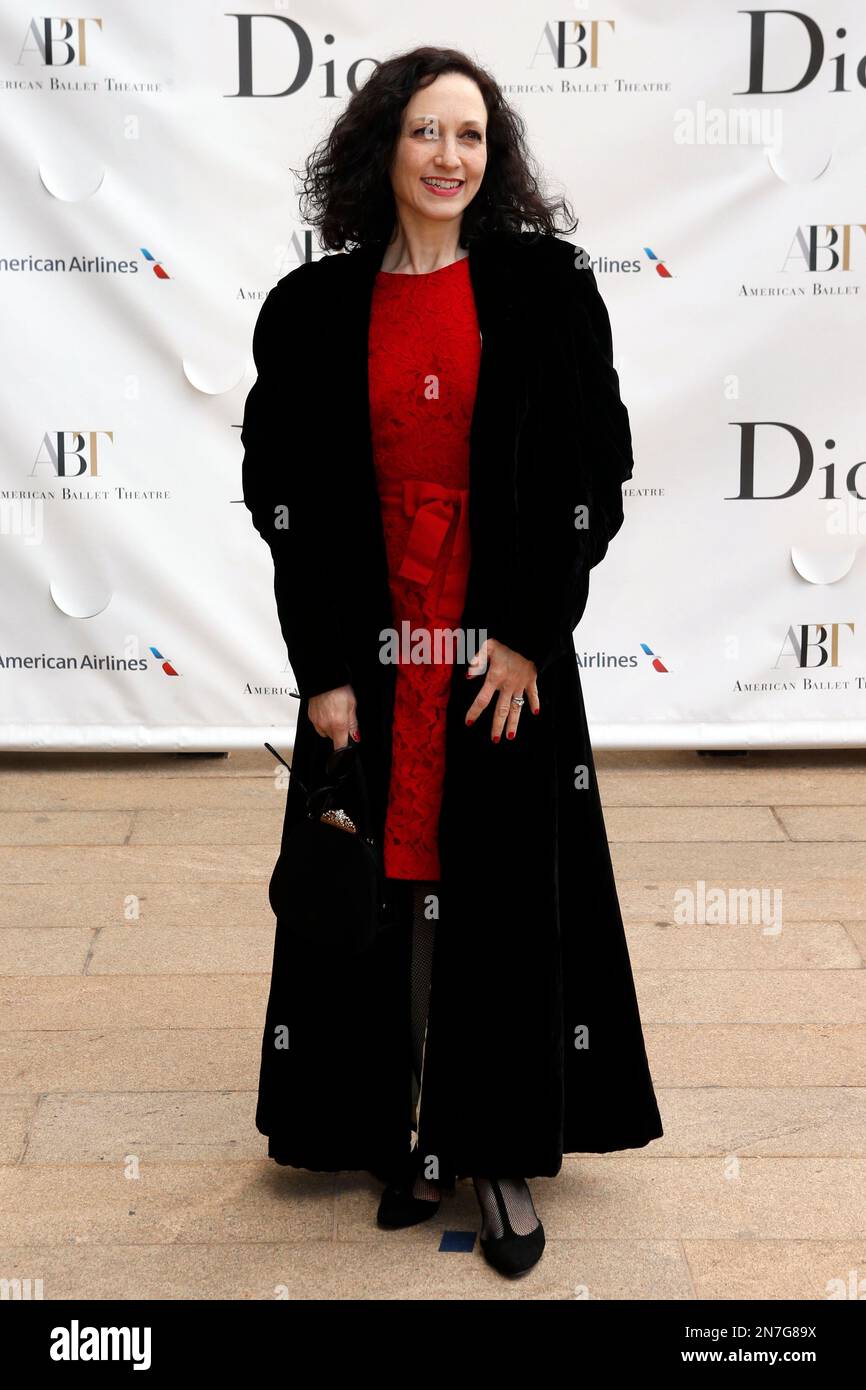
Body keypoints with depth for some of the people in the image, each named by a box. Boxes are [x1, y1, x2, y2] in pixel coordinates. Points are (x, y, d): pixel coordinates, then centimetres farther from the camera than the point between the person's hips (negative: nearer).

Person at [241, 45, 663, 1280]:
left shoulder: (546, 284, 0)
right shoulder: (314, 308, 2)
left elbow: (595, 468, -2)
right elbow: (284, 496, 1)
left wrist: (529, 633, -9)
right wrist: (321, 668, -5)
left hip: (512, 645, -1)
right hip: (368, 649, 1)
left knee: (511, 894, 5)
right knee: (386, 890, 7)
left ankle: (503, 1150, 20)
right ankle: (406, 1133, 23)